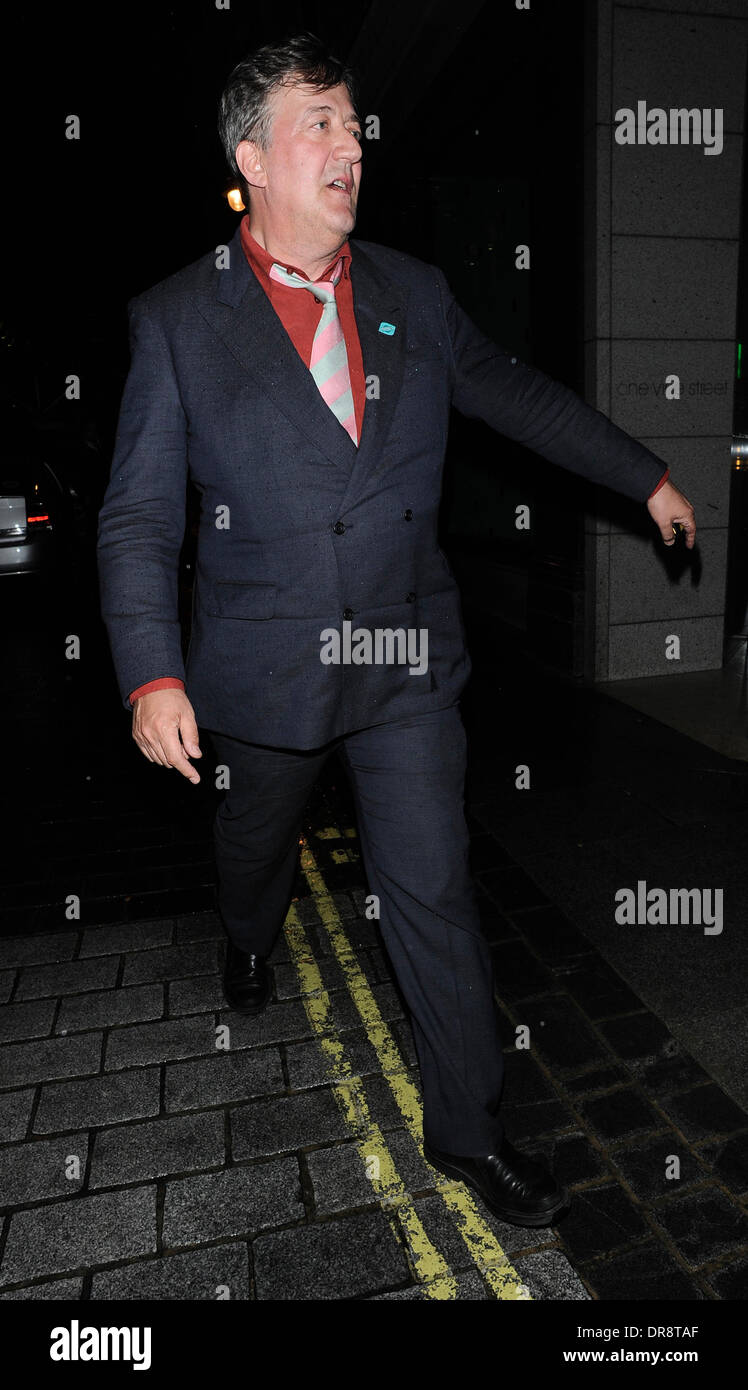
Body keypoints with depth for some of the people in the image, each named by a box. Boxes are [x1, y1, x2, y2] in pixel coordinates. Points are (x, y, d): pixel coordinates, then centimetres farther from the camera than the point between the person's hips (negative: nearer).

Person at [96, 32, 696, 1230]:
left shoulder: (413, 294, 7)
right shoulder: (175, 319, -3)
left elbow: (518, 393, 19)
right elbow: (139, 515, -5)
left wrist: (646, 477, 22)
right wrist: (152, 676, -16)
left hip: (408, 659, 2)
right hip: (263, 669, -1)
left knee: (434, 890, 4)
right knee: (255, 846, 22)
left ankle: (468, 1129, 23)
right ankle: (250, 944, 60)